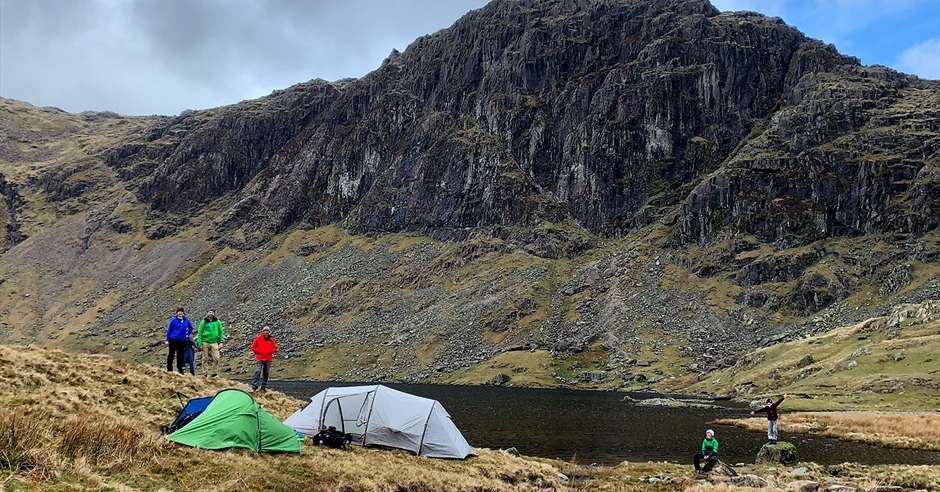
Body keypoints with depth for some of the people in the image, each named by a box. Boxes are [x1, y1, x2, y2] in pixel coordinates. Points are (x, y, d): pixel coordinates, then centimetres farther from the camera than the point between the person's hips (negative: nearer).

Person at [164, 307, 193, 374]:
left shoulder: (186, 320, 5)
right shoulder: (174, 320, -5)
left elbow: (191, 328, 23)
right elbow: (169, 330, -1)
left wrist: (187, 334, 11)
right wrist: (167, 340, -3)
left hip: (182, 341, 3)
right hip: (173, 340, -3)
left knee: (180, 355, 5)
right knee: (171, 354, 3)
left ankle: (180, 370, 12)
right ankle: (169, 369, 9)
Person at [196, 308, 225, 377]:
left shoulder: (217, 322, 7)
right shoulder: (203, 322, 4)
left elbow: (221, 332, 10)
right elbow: (199, 333, 4)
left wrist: (221, 342, 0)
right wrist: (200, 344, -2)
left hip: (214, 342, 1)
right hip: (205, 342, 0)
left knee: (216, 358, -10)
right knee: (205, 359, 3)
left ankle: (214, 373, 1)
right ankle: (206, 374, 9)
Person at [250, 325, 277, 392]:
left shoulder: (271, 339, 3)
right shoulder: (258, 338, -2)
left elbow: (275, 348, 9)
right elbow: (253, 347, 4)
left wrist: (269, 351, -6)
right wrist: (259, 351, -9)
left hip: (268, 359, 3)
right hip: (259, 359, -3)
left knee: (266, 374, 9)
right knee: (258, 372, -16)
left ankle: (263, 387, 19)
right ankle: (254, 387, -16)